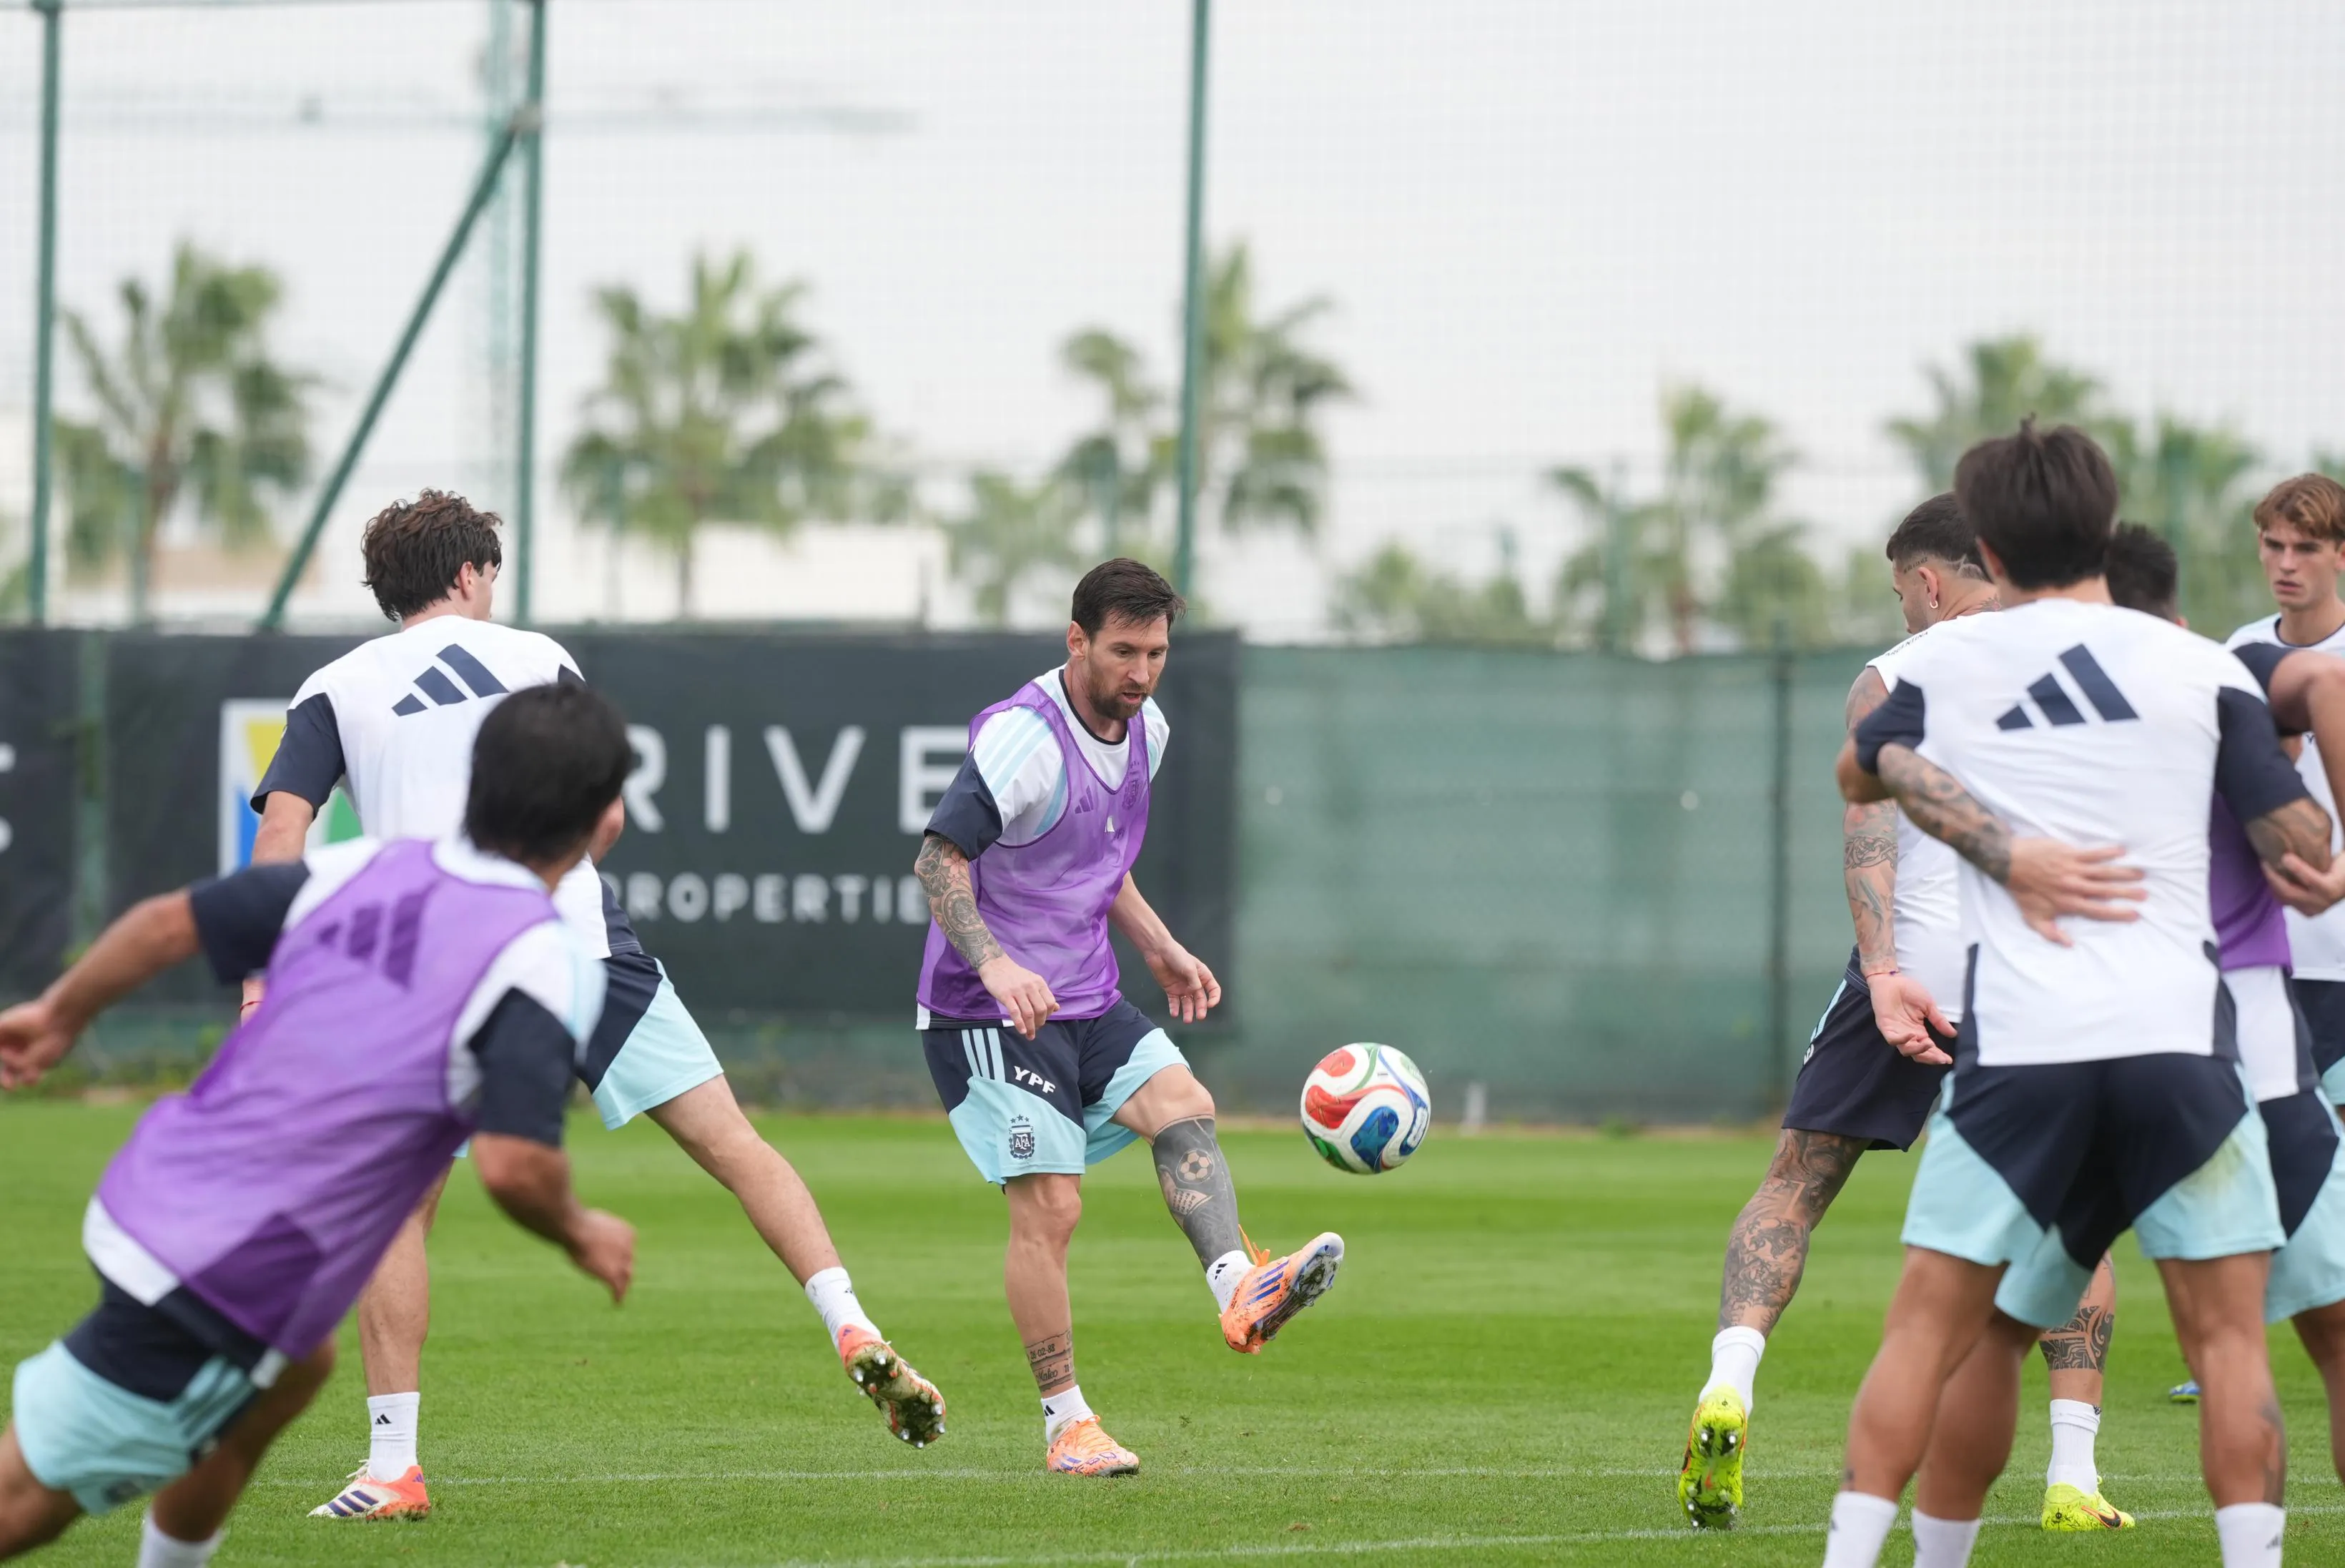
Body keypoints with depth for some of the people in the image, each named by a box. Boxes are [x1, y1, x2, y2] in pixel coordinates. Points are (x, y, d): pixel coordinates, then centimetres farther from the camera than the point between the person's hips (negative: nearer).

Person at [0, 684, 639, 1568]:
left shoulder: (366, 871, 4)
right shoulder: (546, 965, -15)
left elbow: (170, 922, 9)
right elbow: (513, 1163, -26)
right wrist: (582, 1236, -4)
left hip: (148, 1197, 8)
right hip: (215, 1293, -8)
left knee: (297, 1365, 34)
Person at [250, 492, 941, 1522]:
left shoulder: (334, 691, 13)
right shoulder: (535, 657, 16)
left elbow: (281, 828, 0)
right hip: (581, 946, 1)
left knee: (397, 1209, 11)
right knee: (731, 1142, 6)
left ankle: (393, 1466, 4)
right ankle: (857, 1336, -7)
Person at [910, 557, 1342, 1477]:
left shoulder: (1144, 731, 10)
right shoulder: (1022, 736, -18)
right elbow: (937, 860, -22)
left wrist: (1158, 948, 19)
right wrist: (994, 963, -35)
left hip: (1087, 1003, 7)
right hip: (989, 1013, -7)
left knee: (1183, 1106, -18)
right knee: (1050, 1206, -11)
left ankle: (1237, 1288, -35)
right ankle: (1065, 1426, -4)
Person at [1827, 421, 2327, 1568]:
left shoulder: (1945, 664, 12)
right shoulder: (2199, 668, 7)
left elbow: (1860, 775, 30)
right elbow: (2303, 845, 6)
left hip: (2015, 1044, 1)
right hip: (2177, 1033, -1)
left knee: (1935, 1327, 7)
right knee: (2227, 1332, 3)